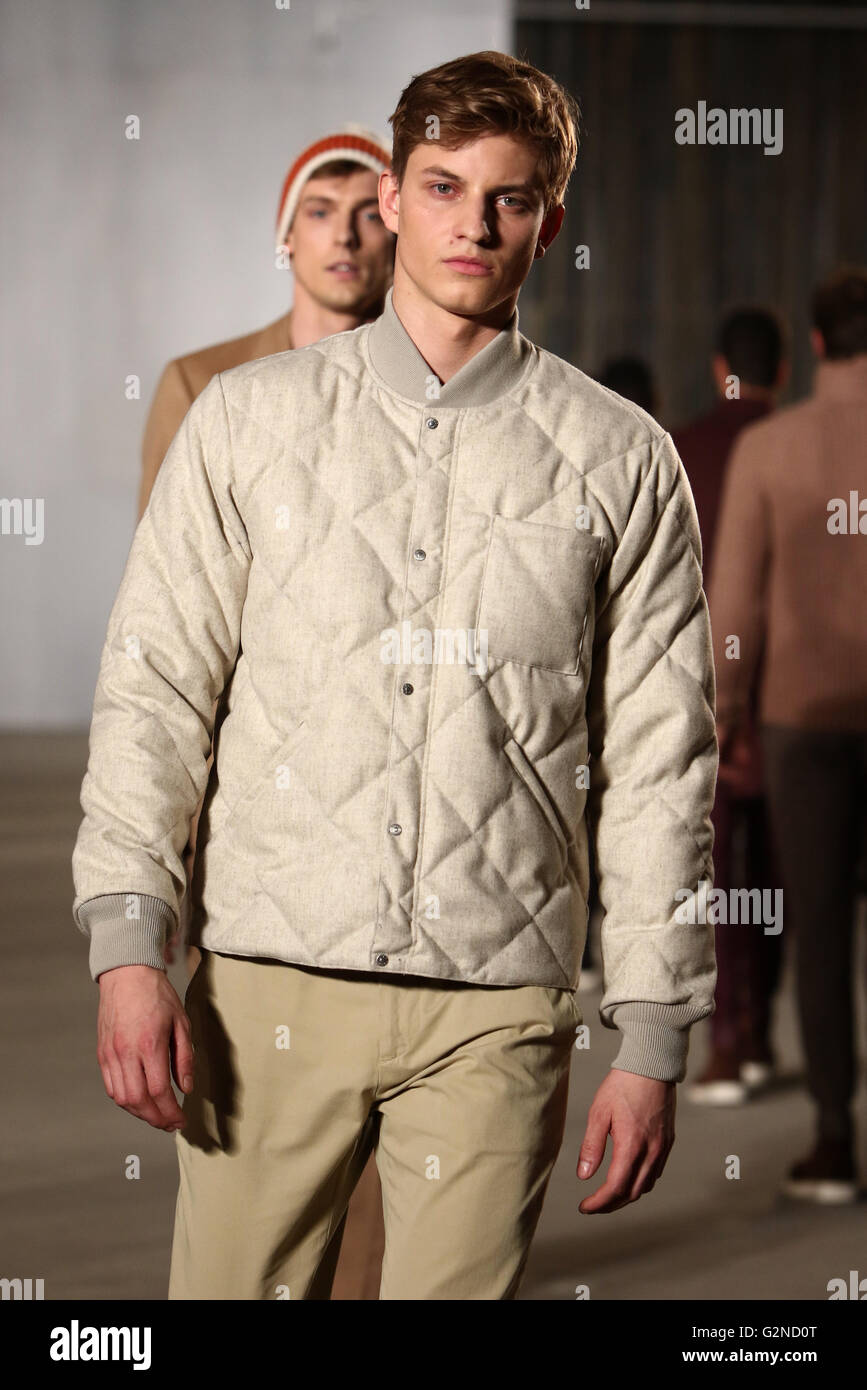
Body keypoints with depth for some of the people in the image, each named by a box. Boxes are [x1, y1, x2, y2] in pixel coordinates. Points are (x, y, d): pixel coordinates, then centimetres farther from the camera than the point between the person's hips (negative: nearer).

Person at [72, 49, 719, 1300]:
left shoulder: (621, 463, 5)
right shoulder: (249, 419, 7)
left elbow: (659, 768, 5)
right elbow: (153, 687, 5)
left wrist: (653, 1045, 2)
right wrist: (127, 947, -5)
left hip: (498, 1009, 0)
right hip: (271, 986, 1)